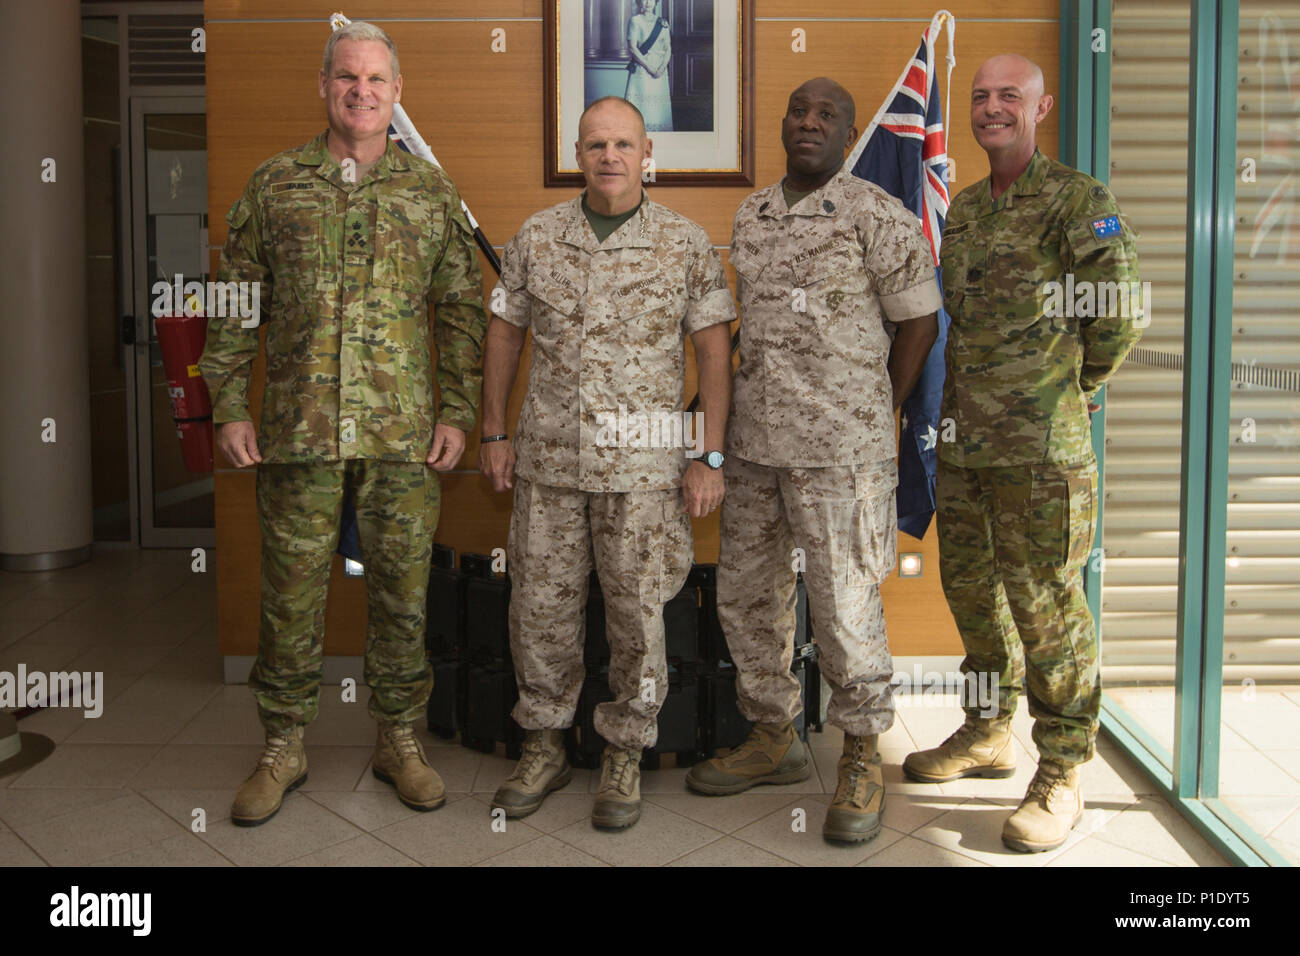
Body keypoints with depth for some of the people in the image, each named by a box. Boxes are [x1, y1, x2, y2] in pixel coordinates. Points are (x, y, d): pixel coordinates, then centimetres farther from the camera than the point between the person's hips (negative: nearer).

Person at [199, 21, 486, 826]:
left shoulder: (432, 191, 8)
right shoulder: (274, 185, 7)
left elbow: (463, 310, 8)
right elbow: (234, 305, 7)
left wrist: (458, 412, 1)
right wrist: (230, 408, 0)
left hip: (406, 433, 1)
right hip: (299, 429, 0)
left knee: (403, 591, 7)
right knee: (292, 593, 6)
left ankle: (400, 739, 23)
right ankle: (284, 748, 22)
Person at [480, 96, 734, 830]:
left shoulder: (687, 244, -2)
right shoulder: (537, 238, 5)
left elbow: (715, 351, -3)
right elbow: (505, 334, 12)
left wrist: (711, 457, -7)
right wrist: (495, 433, 9)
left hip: (644, 461, -2)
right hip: (549, 458, 3)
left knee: (637, 615, 5)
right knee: (541, 608, 8)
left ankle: (625, 756, 22)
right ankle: (545, 748, 26)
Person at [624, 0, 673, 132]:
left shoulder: (663, 22, 13)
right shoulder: (634, 20, 0)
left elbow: (668, 48, 9)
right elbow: (632, 48, -8)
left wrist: (662, 68, -9)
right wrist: (649, 67, -14)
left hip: (660, 70, 4)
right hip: (641, 69, -4)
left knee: (659, 108, 1)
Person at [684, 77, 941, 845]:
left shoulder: (878, 216, -5)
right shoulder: (750, 216, 13)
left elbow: (919, 322, -2)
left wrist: (872, 417, 3)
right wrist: (736, 418, 15)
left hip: (839, 449, -6)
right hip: (754, 443, 7)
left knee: (845, 606, 0)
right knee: (747, 595, 13)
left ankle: (864, 760, 18)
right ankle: (774, 738, 31)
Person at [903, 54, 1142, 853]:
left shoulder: (1079, 200, -6)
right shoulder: (963, 209, 15)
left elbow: (1120, 318, -7)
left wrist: (1072, 391, 2)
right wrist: (955, 401, 15)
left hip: (1040, 446, -7)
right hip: (962, 440, 7)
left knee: (1045, 605, -3)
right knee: (972, 588, 15)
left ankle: (1061, 776, 10)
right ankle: (989, 734, 33)